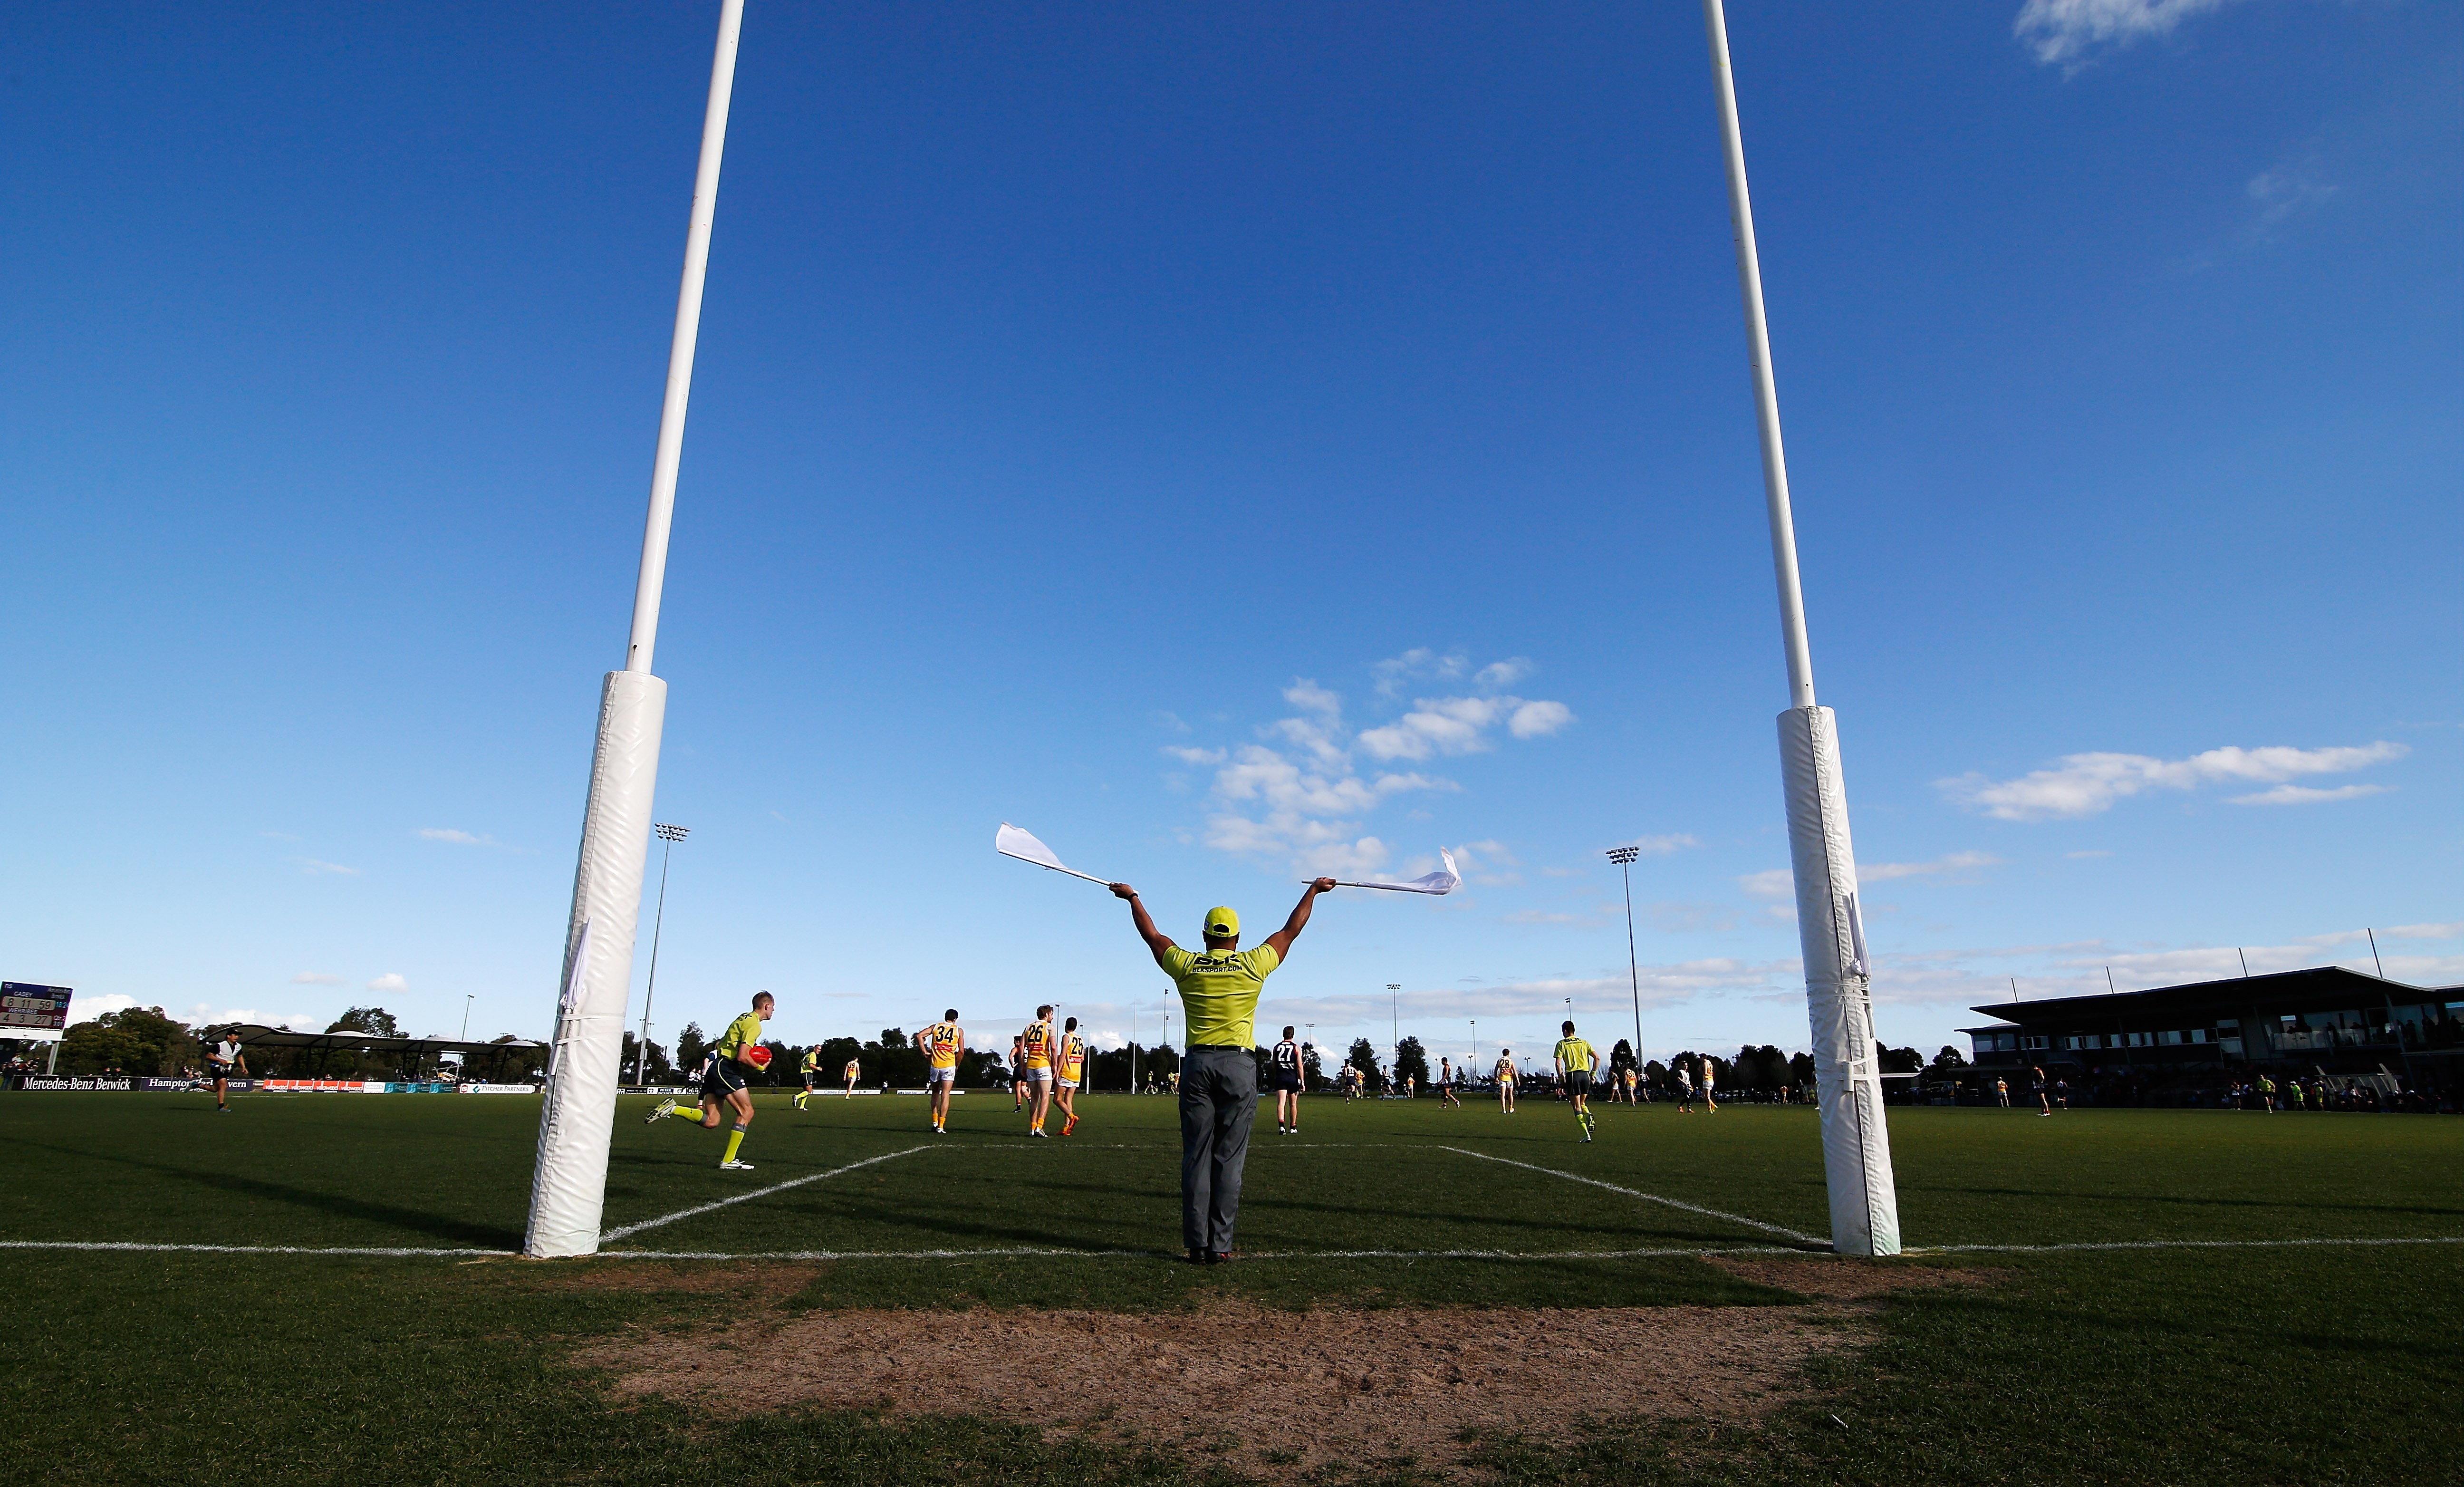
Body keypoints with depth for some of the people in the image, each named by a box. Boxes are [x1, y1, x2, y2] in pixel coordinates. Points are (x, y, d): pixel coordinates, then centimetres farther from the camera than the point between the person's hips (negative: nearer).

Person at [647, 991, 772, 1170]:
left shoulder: (744, 1018, 21)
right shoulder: (754, 1024, -10)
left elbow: (720, 1044, 28)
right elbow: (742, 1057, -19)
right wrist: (759, 1068, -3)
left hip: (715, 1068, 10)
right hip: (726, 1069, -10)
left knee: (711, 1122, 4)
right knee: (747, 1112, -7)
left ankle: (672, 1108, -4)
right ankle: (728, 1161, -7)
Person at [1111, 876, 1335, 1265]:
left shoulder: (1186, 966, 3)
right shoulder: (1253, 966, 0)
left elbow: (1152, 936, 20)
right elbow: (1291, 930, 13)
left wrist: (1132, 897, 35)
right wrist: (1313, 891, 27)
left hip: (1197, 1064, 2)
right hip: (1238, 1065, -1)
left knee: (1196, 1157, 5)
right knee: (1228, 1160, 2)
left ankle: (1197, 1244, 7)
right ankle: (1219, 1246, 4)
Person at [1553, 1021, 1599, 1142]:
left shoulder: (1562, 1044, 3)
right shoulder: (1583, 1043, 13)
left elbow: (1558, 1063, -6)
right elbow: (1597, 1057, 7)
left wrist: (1561, 1078, 2)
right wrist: (1593, 1074, 11)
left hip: (1572, 1075, -4)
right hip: (1585, 1074, 4)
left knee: (1577, 1107, 3)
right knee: (1582, 1104, 21)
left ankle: (1587, 1135, -8)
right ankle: (1589, 1118, -10)